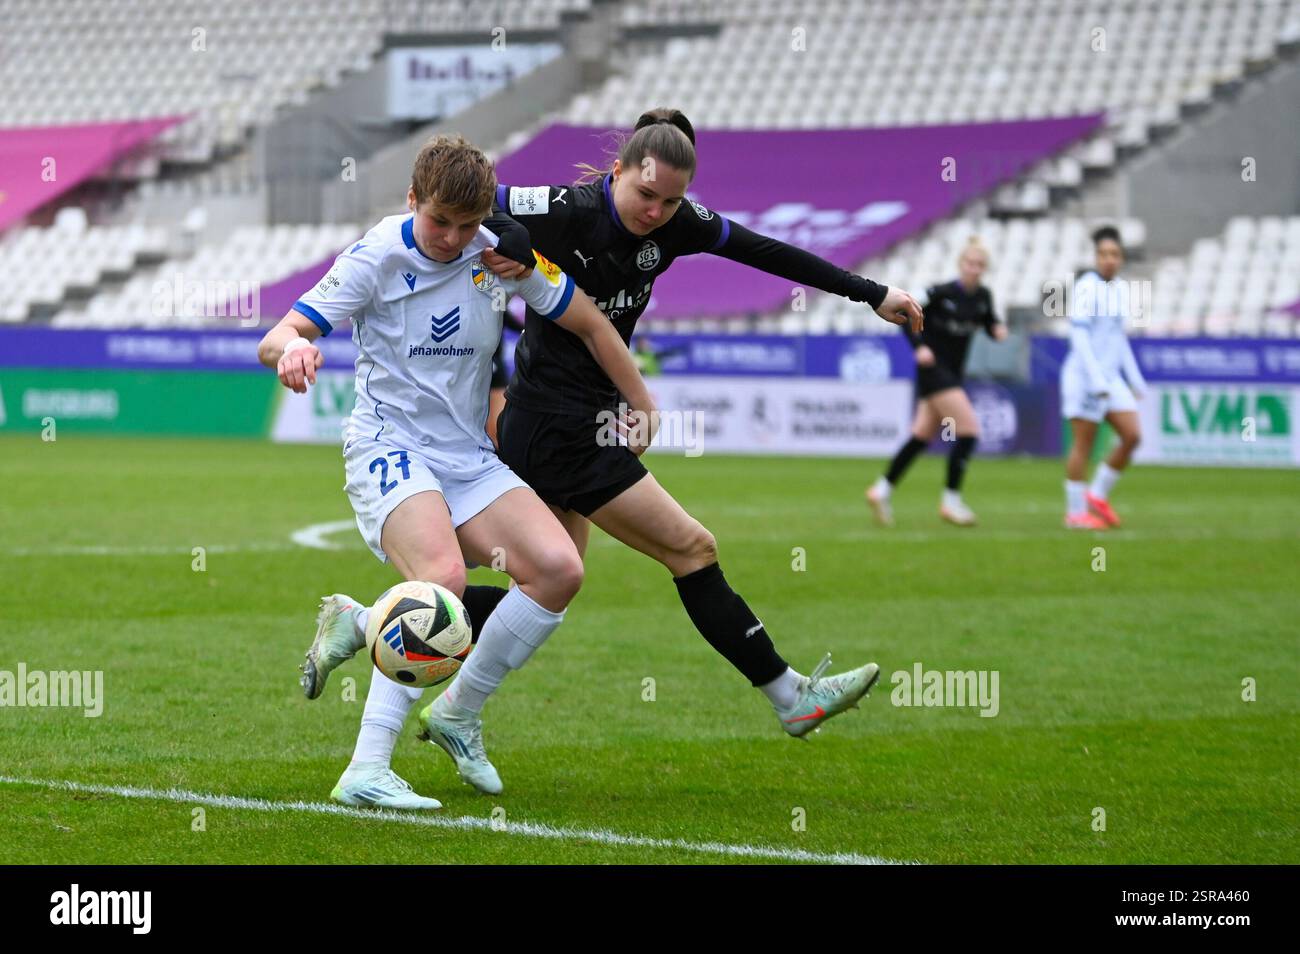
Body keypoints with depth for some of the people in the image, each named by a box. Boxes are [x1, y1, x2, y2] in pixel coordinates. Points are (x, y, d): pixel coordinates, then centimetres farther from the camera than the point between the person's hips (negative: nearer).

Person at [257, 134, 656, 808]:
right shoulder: (377, 257, -9)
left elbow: (590, 324, 11)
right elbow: (275, 341, -14)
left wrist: (643, 407, 11)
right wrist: (293, 347, -38)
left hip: (468, 458, 5)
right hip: (387, 447, -5)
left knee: (559, 570, -16)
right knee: (442, 577, -32)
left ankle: (456, 714, 5)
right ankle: (366, 772, -35)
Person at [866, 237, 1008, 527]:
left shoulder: (982, 296, 2)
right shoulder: (942, 293, -17)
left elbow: (989, 323, 15)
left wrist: (997, 329, -8)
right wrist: (919, 347, -20)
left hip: (953, 373, 8)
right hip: (934, 369, -8)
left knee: (922, 436, 13)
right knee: (969, 430, -14)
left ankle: (881, 490, 23)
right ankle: (951, 500, -7)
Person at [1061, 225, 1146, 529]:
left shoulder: (1121, 289, 12)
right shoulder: (1086, 288, -12)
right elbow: (1079, 335, -16)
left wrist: (1134, 378, 19)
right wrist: (1095, 378, -22)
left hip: (1111, 378, 7)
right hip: (1084, 376, -7)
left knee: (1132, 435, 0)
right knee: (1083, 444, -4)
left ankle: (1098, 496, 13)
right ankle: (1076, 512, 5)